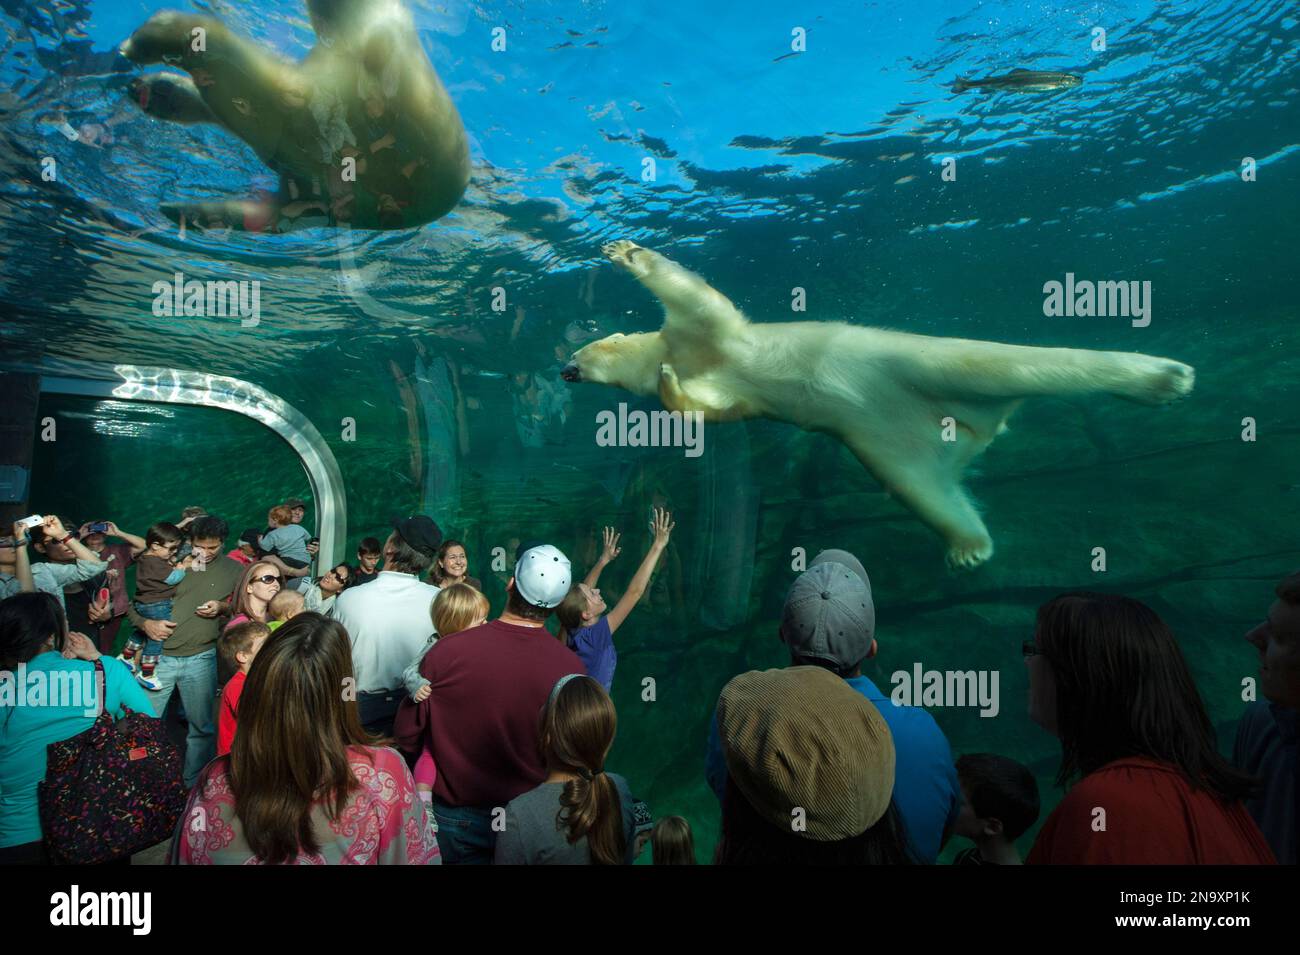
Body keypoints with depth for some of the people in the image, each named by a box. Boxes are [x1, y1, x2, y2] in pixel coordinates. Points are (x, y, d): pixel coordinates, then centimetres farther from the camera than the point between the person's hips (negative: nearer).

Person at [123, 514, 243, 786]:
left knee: (202, 726, 9)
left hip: (200, 659, 1)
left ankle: (193, 784, 26)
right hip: (158, 655, -1)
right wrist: (144, 623, -13)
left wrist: (222, 606, -8)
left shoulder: (233, 569, 6)